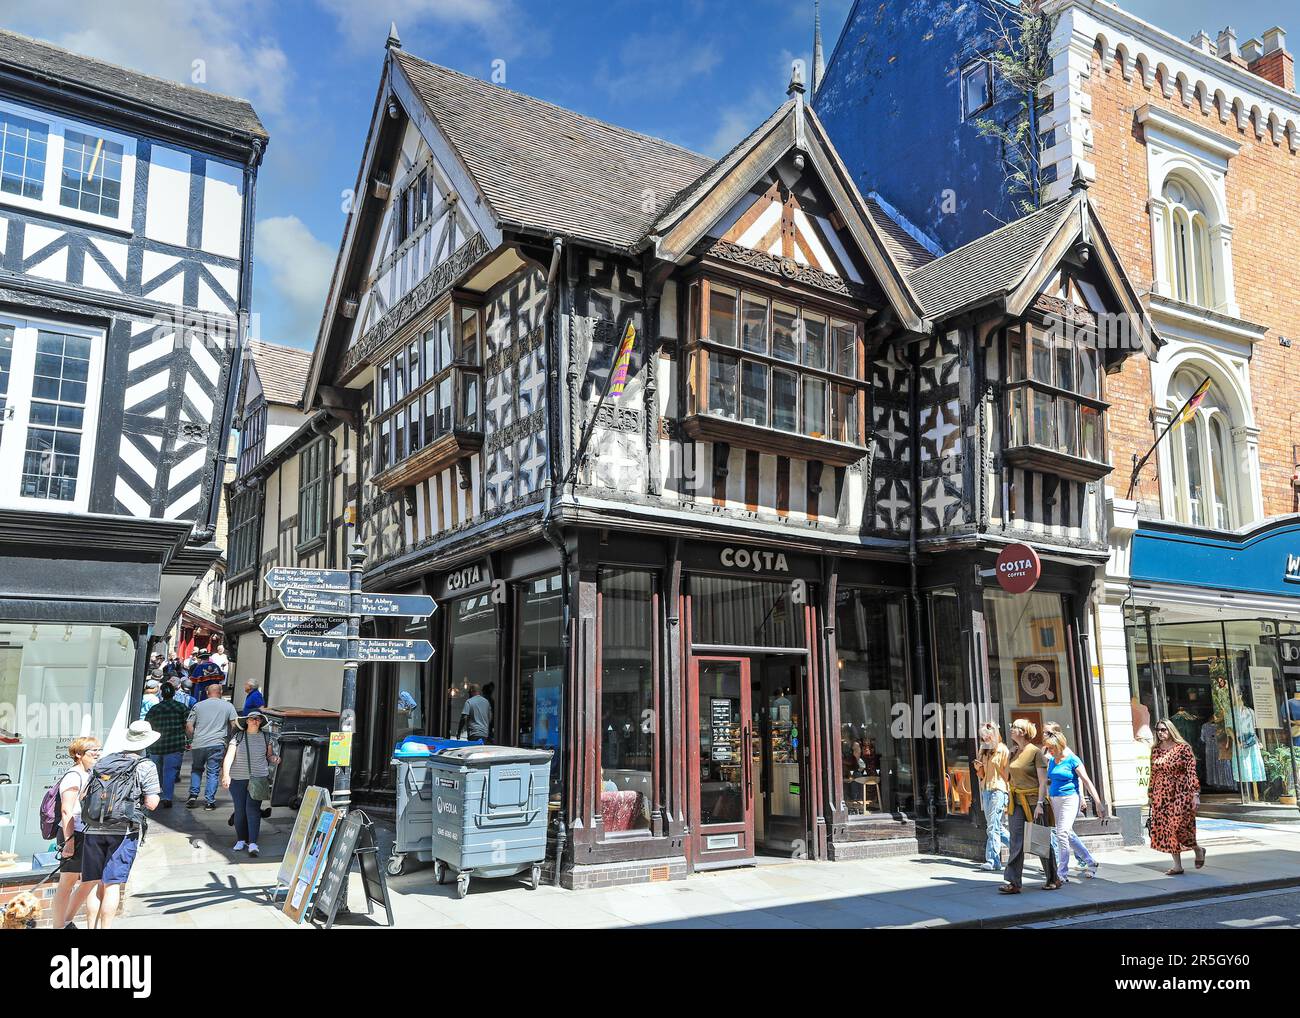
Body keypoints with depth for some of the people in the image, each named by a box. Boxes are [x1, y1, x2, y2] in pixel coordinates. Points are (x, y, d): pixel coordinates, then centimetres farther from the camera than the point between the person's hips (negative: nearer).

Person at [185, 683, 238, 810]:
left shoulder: (198, 705, 8)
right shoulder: (228, 706, 6)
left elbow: (189, 727, 5)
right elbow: (235, 724, 1)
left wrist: (192, 739, 19)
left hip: (198, 744, 2)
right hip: (217, 744, -1)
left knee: (196, 770, 21)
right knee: (213, 773, 4)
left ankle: (193, 795, 11)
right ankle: (209, 801, 2)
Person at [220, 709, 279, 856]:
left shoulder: (266, 737, 10)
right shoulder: (238, 737, 3)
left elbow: (269, 755, 19)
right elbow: (229, 757, -5)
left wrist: (274, 759, -4)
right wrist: (226, 775, -18)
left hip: (259, 778, 0)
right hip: (238, 779, 0)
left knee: (253, 809, -11)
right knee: (239, 810, 5)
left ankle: (252, 843, -13)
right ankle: (241, 840, 23)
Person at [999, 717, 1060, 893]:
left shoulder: (1035, 752, -8)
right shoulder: (1013, 753, 11)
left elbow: (1043, 781, -12)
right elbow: (1007, 778, 19)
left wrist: (1040, 803, -20)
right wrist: (1010, 756, 10)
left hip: (1034, 800, -6)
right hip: (1017, 802, 6)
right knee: (1016, 841, -3)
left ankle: (1053, 880, 21)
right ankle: (1013, 882, -5)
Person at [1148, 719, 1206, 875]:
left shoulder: (1183, 748, -6)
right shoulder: (1155, 751, 9)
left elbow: (1192, 772, -9)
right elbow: (1153, 774, 13)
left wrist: (1196, 794, -15)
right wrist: (1150, 795, 14)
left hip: (1181, 793, -5)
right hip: (1162, 795, 5)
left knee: (1178, 826, -10)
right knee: (1165, 829, 2)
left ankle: (1198, 849, 21)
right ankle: (1177, 865, 10)